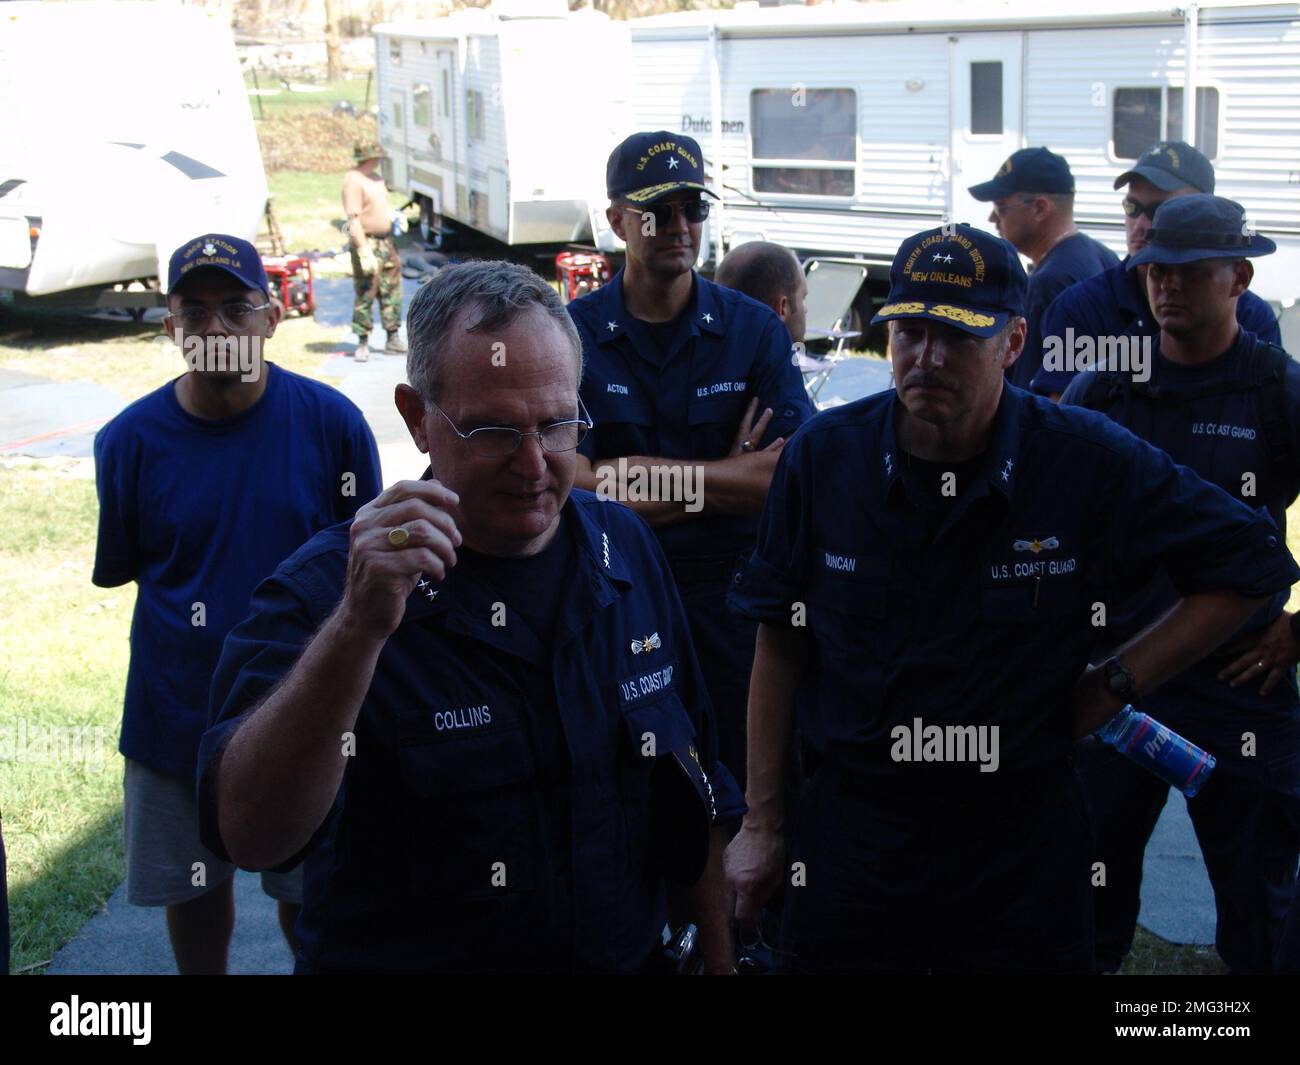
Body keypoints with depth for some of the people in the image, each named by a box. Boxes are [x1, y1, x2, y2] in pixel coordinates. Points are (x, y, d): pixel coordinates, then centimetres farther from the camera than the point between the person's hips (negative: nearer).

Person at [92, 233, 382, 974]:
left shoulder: (331, 421, -10)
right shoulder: (130, 440, -7)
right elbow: (120, 571, 6)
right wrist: (198, 617, -6)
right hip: (179, 710, 2)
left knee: (310, 893, 12)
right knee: (193, 885, 18)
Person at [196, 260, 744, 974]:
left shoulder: (627, 548, -5)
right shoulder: (323, 588, -20)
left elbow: (696, 784, 4)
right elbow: (250, 838, -33)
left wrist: (717, 956, 4)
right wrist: (358, 629, -43)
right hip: (403, 957, -3)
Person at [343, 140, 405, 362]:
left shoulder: (376, 177, 15)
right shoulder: (353, 180, -14)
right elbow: (353, 218, -20)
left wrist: (394, 216, 12)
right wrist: (364, 250, -25)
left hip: (385, 242, 9)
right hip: (367, 242, -9)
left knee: (392, 292, 11)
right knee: (365, 295, -4)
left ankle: (393, 340, 20)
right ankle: (363, 344, 3)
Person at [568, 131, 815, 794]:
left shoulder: (754, 329, 0)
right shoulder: (570, 334, -3)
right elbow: (572, 485, -14)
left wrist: (632, 476, -15)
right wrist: (726, 477, -11)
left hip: (732, 597, 1)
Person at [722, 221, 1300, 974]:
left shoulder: (1090, 462, -10)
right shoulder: (824, 456, -5)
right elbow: (782, 643, 3)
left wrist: (1116, 685, -6)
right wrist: (762, 821, 4)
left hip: (1024, 847, -1)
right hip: (852, 832, 1)